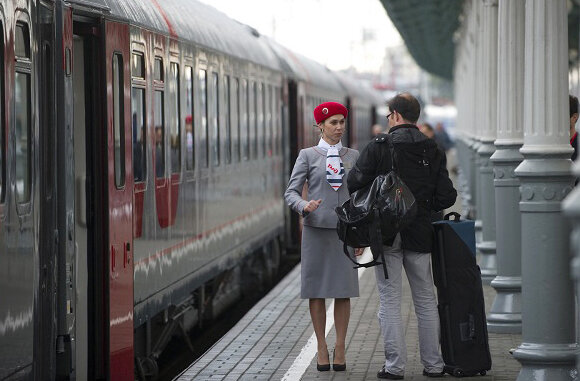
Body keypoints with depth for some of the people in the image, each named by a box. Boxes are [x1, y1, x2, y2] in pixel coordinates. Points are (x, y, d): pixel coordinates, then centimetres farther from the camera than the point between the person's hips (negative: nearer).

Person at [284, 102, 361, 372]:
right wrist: (304, 206, -21)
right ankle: (322, 348, 8)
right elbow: (291, 192, 1)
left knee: (343, 290, -1)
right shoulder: (307, 155, 4)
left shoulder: (353, 156, 10)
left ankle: (340, 348, 7)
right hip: (316, 228, -1)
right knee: (316, 290, 1)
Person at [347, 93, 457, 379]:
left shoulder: (379, 146, -8)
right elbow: (446, 197, 0)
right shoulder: (433, 151, 3)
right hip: (419, 235, 3)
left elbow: (354, 183, -11)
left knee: (389, 300, 2)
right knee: (425, 300, 12)